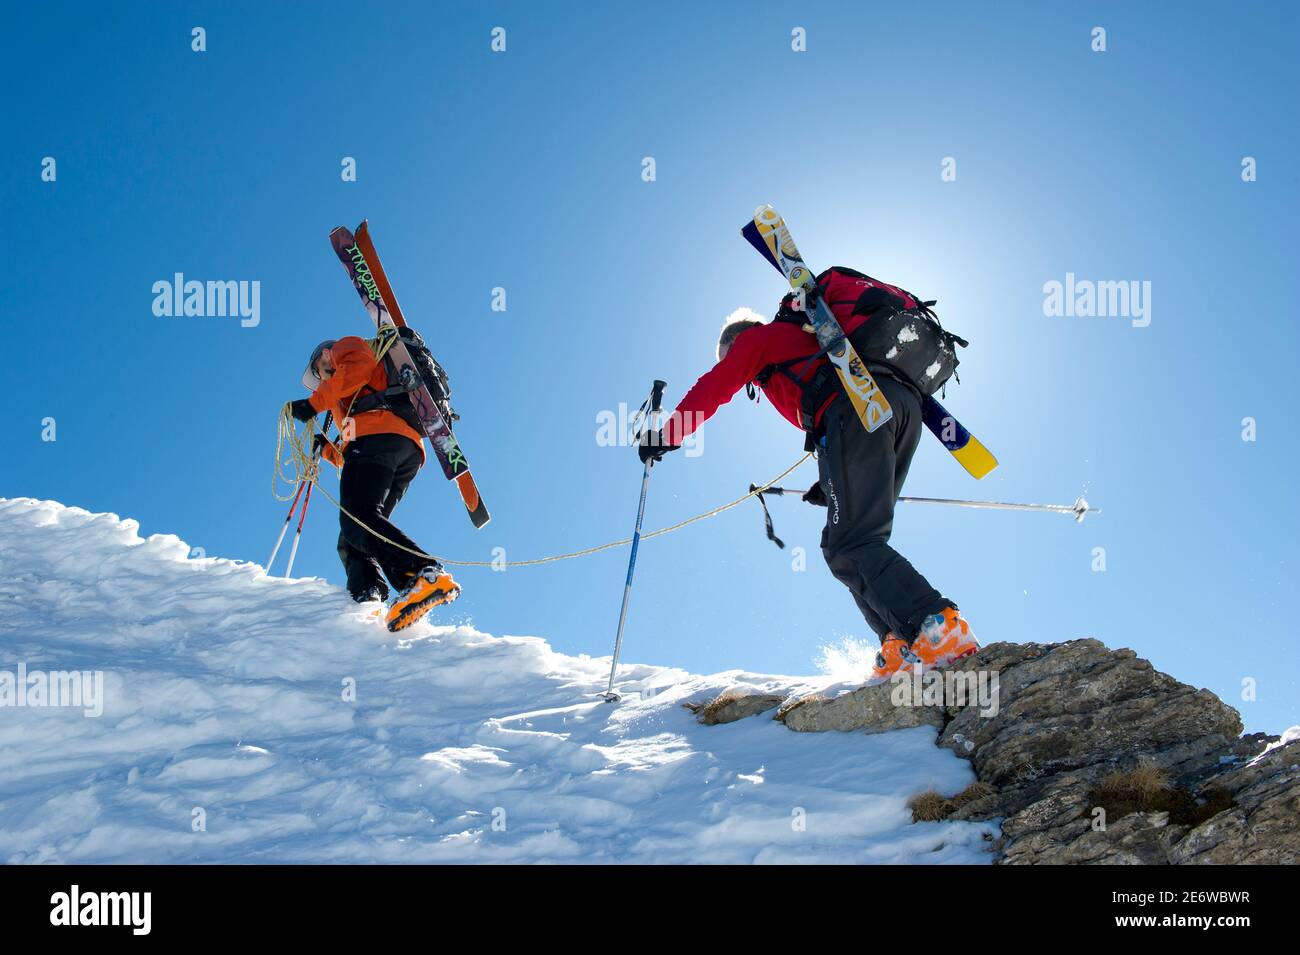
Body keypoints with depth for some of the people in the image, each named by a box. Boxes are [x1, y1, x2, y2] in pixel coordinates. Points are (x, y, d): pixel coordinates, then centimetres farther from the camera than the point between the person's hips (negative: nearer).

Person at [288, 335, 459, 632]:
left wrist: (315, 402, 0)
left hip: (378, 435, -9)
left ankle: (426, 575, -46)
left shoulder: (346, 347, 26)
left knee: (356, 520, -26)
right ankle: (368, 605, -27)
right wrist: (327, 449, 39)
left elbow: (357, 367, -2)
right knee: (351, 541, 1)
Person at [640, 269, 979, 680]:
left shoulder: (758, 338, 21)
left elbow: (714, 386, 14)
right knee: (859, 540, 9)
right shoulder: (807, 337, 42)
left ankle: (939, 626, -35)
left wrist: (667, 435, 25)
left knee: (849, 547, -16)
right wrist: (835, 482, 40)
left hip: (859, 404, -9)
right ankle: (903, 645, -9)